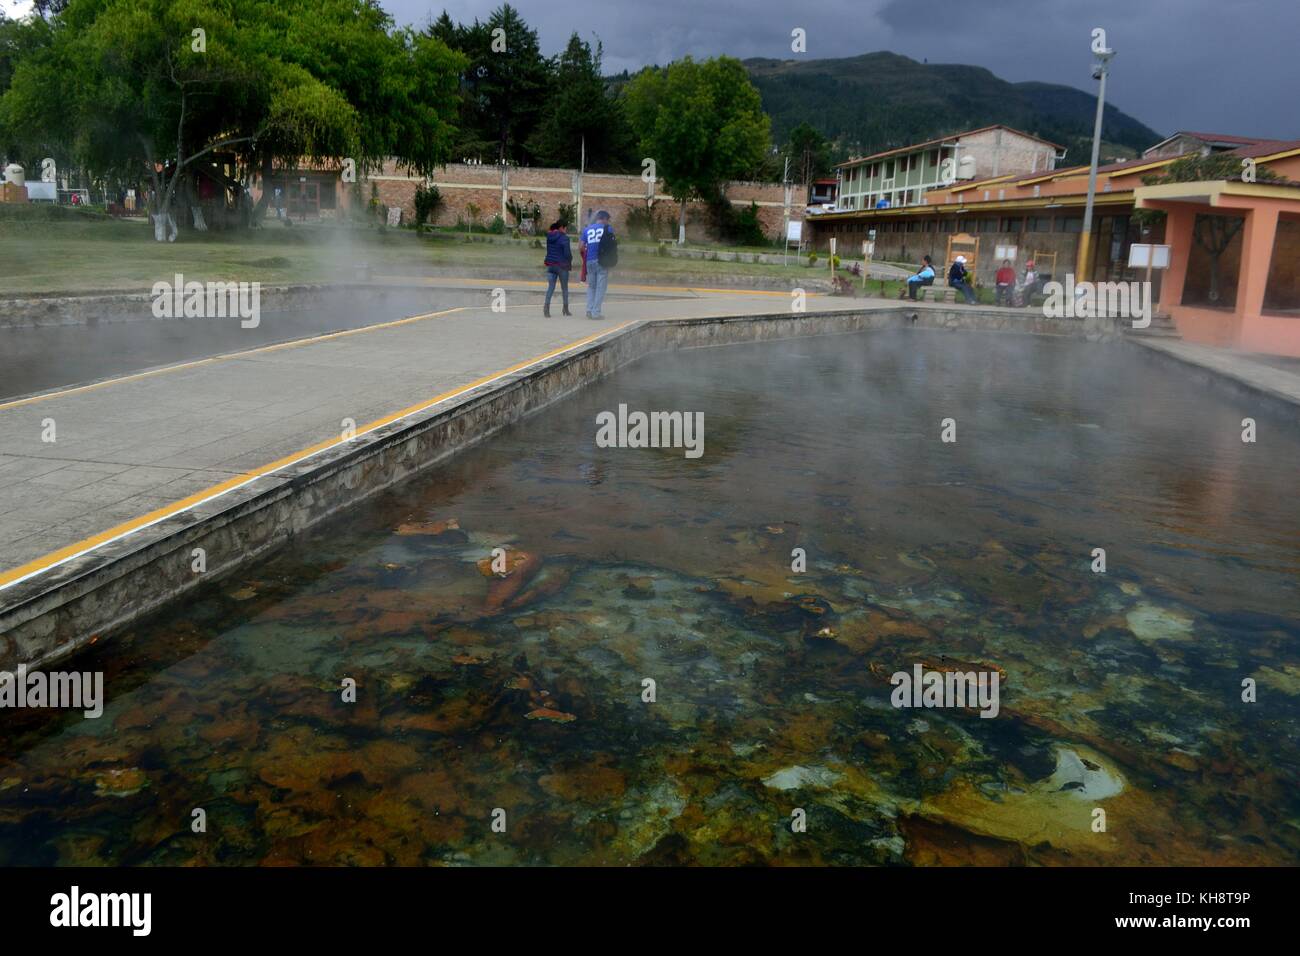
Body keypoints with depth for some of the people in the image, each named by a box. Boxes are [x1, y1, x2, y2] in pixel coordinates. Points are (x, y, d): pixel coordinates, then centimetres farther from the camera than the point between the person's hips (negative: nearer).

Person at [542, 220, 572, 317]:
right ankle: (566, 309, 17)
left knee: (550, 287, 1)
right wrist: (570, 262, 1)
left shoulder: (549, 237, 7)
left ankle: (546, 304, -21)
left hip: (550, 264, 4)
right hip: (562, 265, -4)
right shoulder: (564, 238, -13)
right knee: (564, 288, 9)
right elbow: (567, 253, -15)